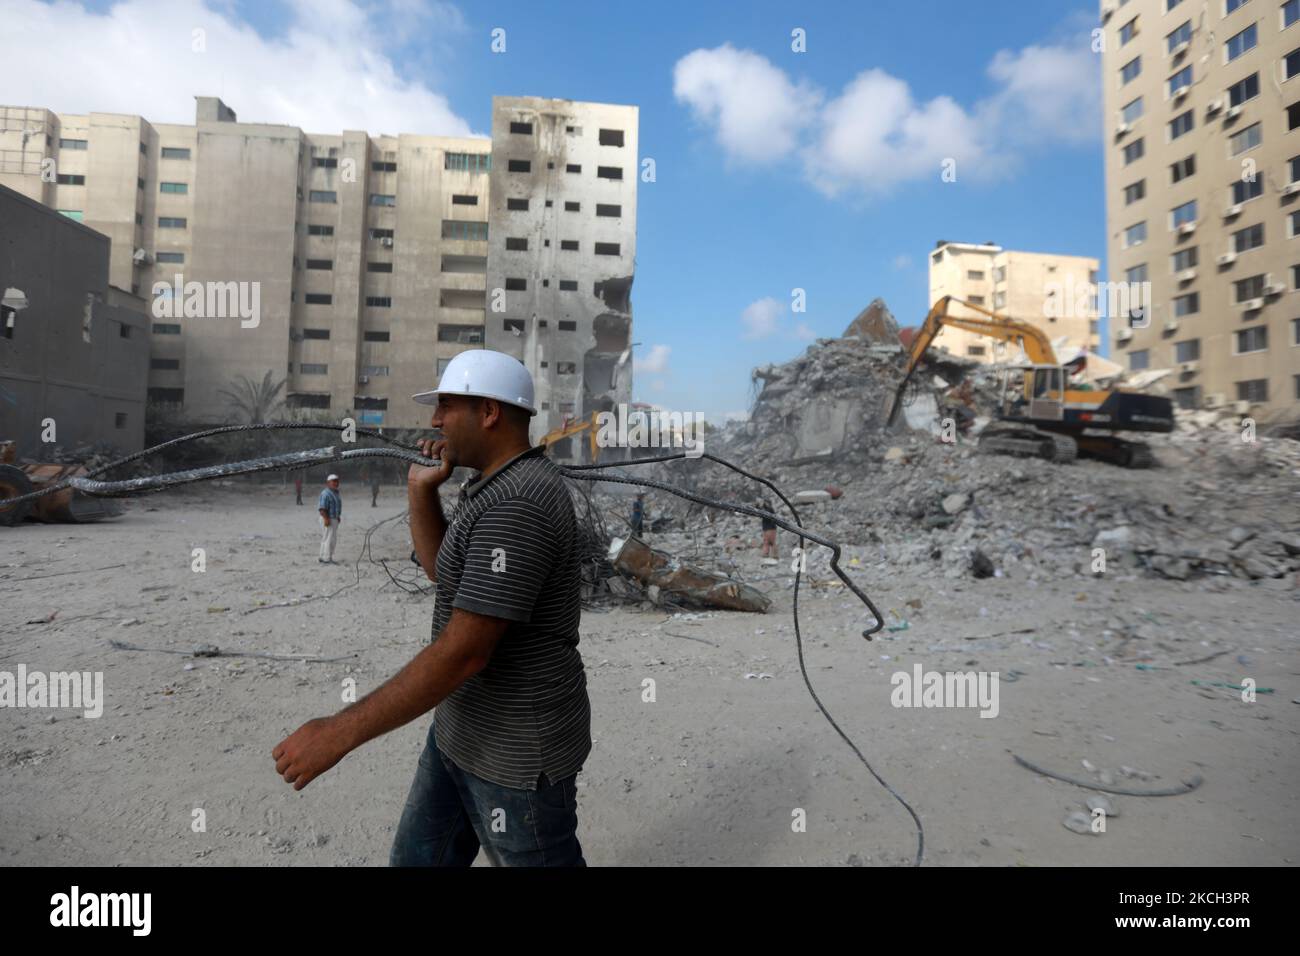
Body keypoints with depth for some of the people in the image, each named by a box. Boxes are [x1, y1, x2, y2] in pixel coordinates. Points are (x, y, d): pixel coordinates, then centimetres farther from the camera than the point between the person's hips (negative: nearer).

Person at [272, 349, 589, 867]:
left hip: (518, 745, -10)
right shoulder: (501, 486, 5)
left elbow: (463, 652, -30)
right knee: (420, 857, 23)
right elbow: (444, 570, 15)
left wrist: (340, 733, -22)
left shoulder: (517, 507, -29)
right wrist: (421, 490, 2)